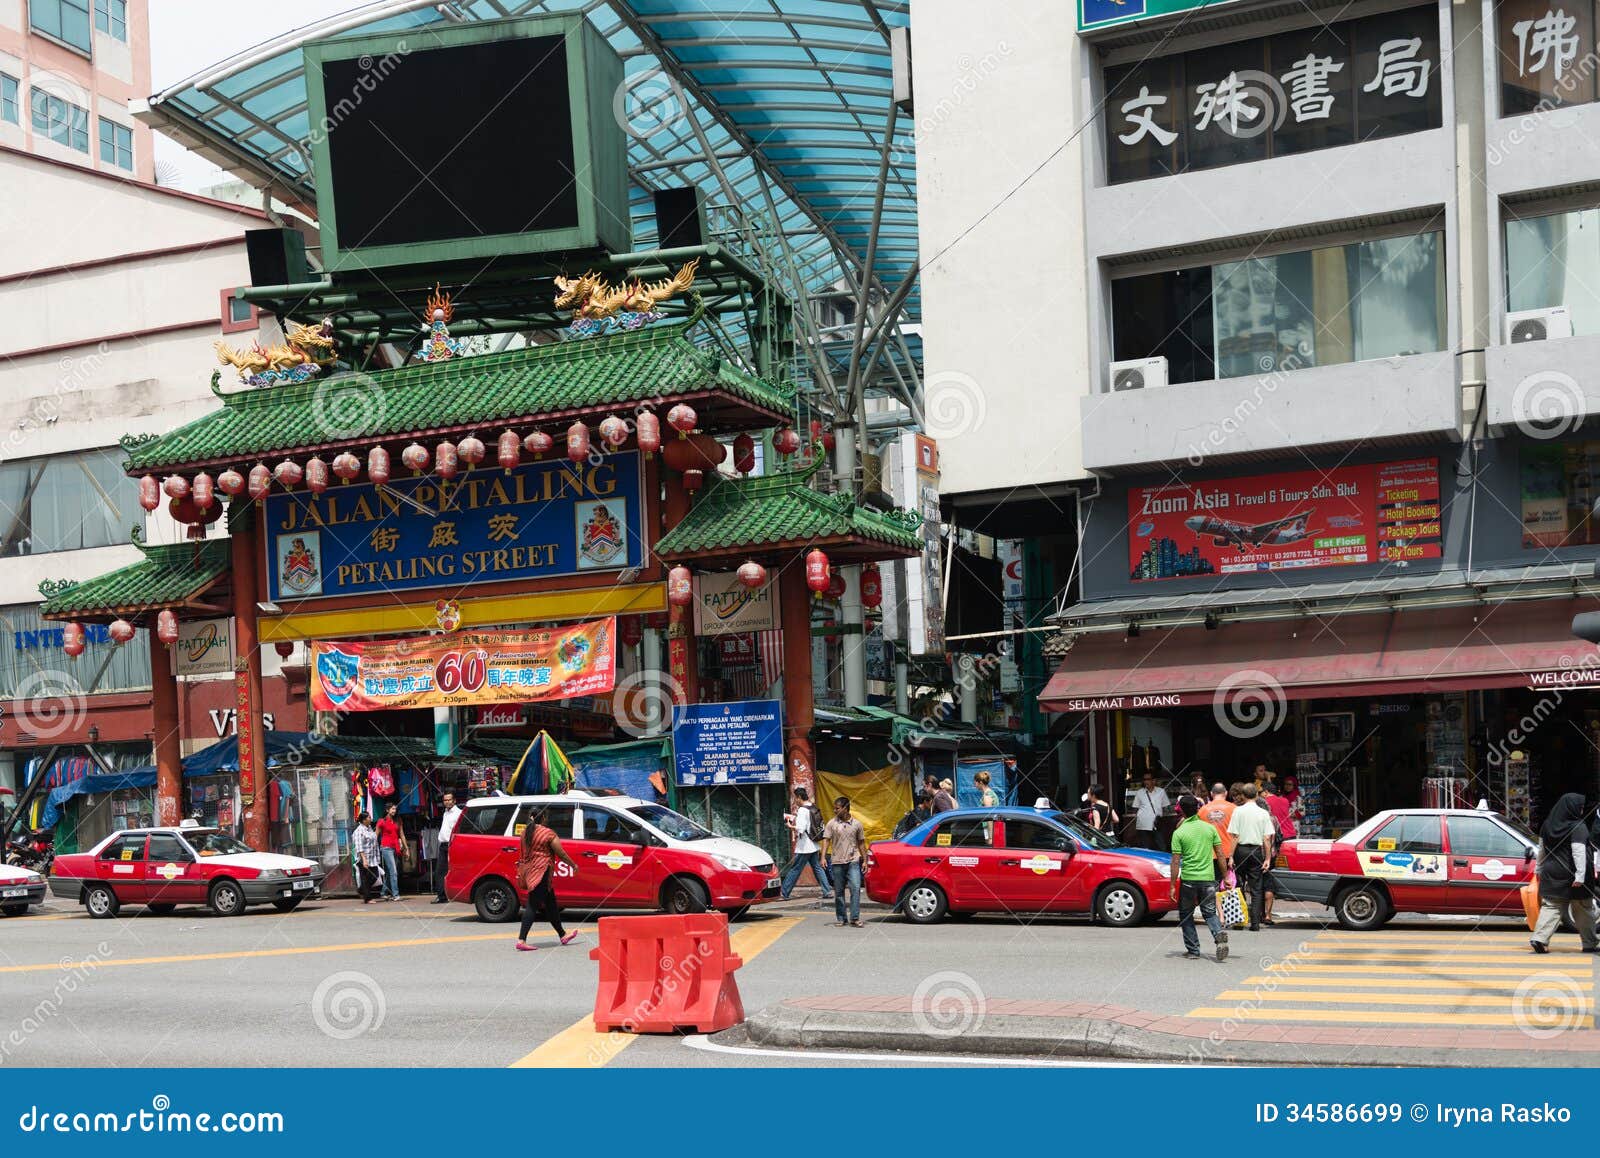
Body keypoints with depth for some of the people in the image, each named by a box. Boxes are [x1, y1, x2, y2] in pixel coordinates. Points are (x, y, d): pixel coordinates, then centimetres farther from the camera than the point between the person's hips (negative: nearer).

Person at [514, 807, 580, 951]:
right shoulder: (548, 833, -11)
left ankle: (563, 935, 28)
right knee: (533, 905, -8)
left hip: (528, 871, 8)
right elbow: (561, 854, -4)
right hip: (541, 872, -8)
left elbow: (524, 853, 17)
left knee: (550, 904, 18)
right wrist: (573, 865, 10)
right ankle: (521, 940, -12)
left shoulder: (525, 831, 9)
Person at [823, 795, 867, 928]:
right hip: (837, 862, 1)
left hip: (853, 861, -1)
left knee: (855, 888, -12)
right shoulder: (832, 824, 4)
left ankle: (855, 918, -9)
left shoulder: (856, 824, 6)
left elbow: (861, 843, 12)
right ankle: (841, 919, 14)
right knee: (839, 892, 5)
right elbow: (826, 840, 0)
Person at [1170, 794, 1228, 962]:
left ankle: (1193, 950, 13)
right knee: (1210, 913, 13)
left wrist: (1173, 885, -2)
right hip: (1208, 879, 3)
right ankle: (1219, 934, -15)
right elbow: (1220, 855, 4)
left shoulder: (1179, 832, -7)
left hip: (1188, 879, -3)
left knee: (1186, 916, 13)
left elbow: (1176, 862, -7)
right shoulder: (1210, 828, 2)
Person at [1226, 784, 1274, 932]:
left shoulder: (1238, 811, -3)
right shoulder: (1263, 813, 1)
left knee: (1239, 886, 10)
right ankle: (1255, 923, -1)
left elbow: (1234, 836, -6)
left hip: (1241, 849, -1)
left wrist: (1231, 856, -3)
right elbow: (1267, 838, -2)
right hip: (1256, 850, 1)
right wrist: (1268, 858, 3)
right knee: (1256, 889, 3)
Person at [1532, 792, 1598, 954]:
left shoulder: (1548, 825, 6)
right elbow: (1579, 853, -22)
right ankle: (1590, 944, 20)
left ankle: (1539, 938, -13)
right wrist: (1580, 875, -25)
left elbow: (1542, 849, 14)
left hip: (1551, 874, 5)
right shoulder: (1578, 828, -14)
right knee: (1583, 910, 10)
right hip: (1571, 875, -5)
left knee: (1551, 907, 4)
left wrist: (1540, 869, 23)